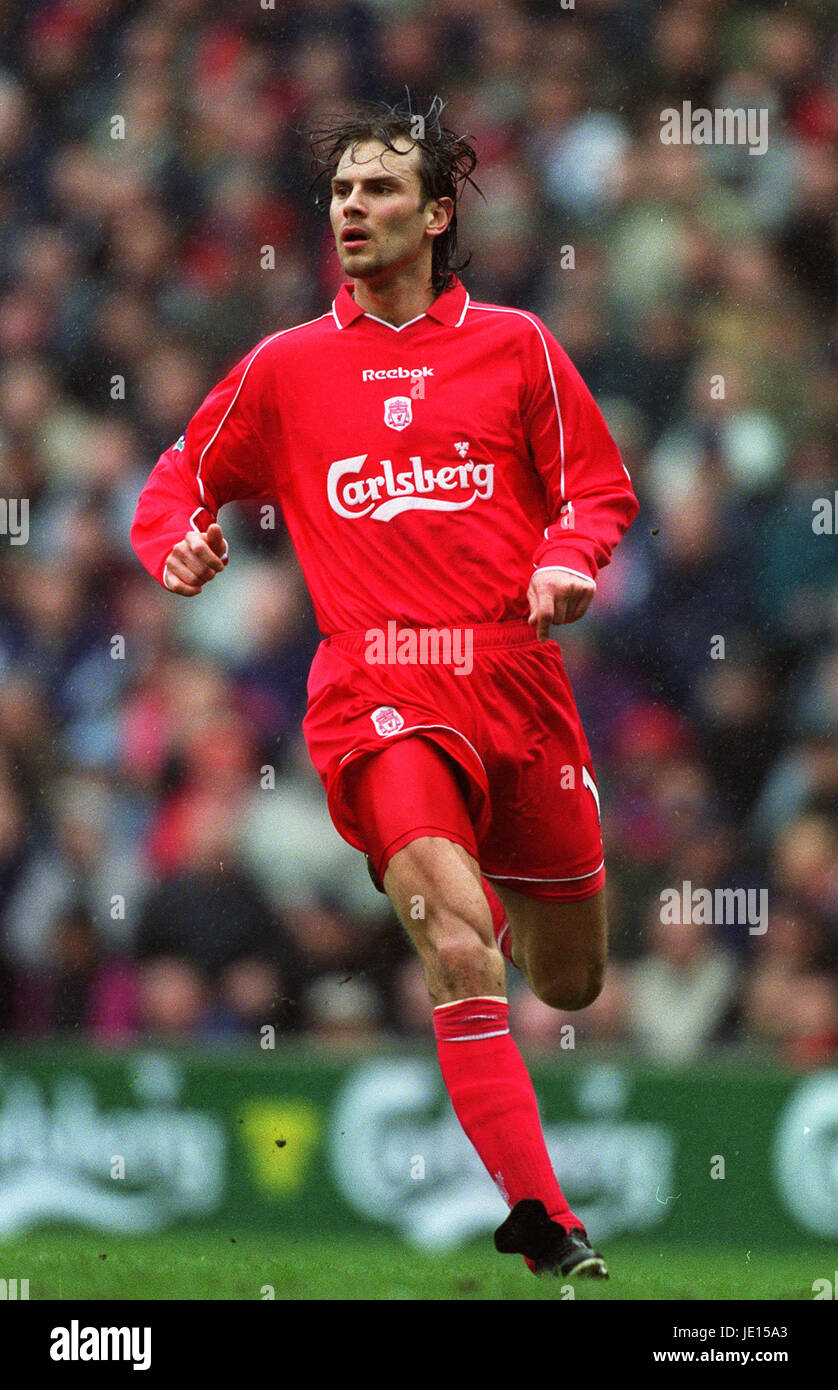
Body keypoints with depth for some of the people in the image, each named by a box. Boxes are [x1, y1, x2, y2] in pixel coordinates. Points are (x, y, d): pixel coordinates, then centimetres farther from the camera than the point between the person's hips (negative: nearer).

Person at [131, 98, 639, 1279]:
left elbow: (598, 486, 13)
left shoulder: (514, 345, 10)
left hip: (518, 681, 2)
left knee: (571, 985, 12)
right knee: (460, 950, -23)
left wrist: (568, 560, -8)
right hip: (379, 690, -2)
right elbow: (181, 480, 18)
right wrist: (179, 542, -5)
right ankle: (539, 1215, -22)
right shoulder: (286, 368, 10)